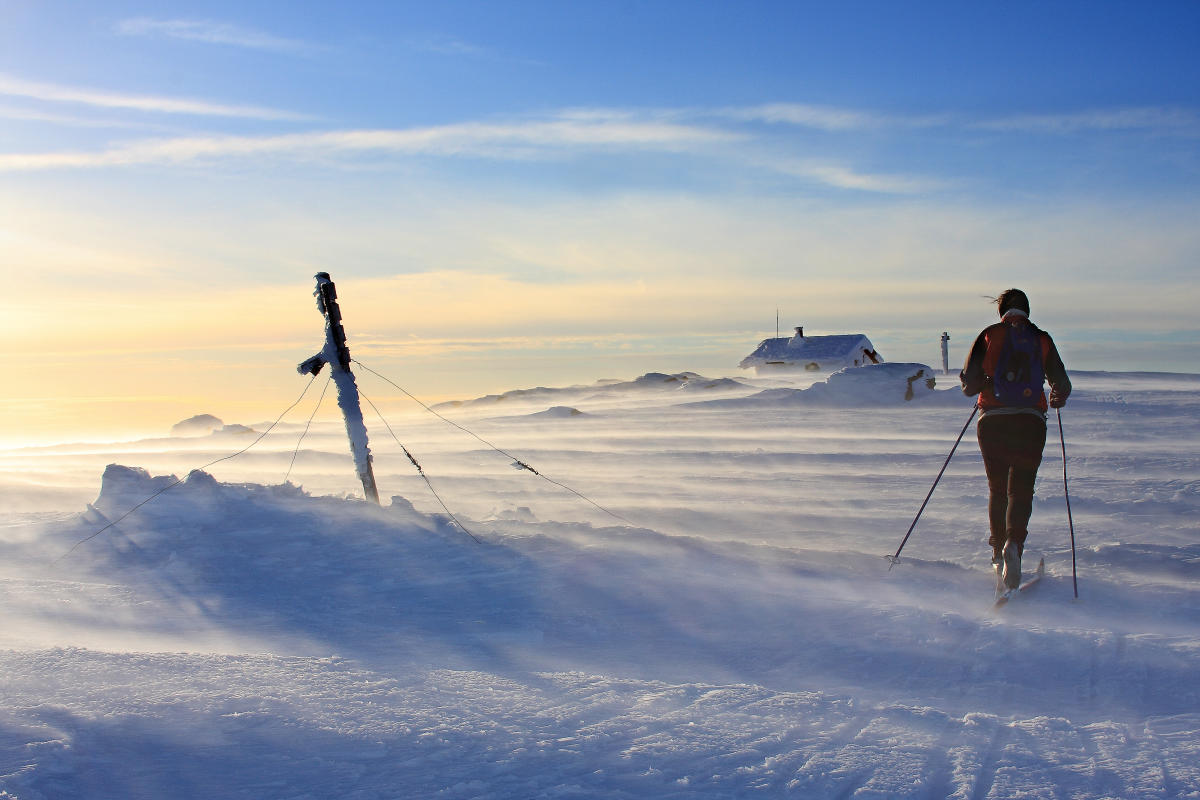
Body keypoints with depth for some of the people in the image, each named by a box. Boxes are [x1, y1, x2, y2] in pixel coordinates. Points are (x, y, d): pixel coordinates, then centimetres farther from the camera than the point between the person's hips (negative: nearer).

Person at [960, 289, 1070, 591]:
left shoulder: (989, 335, 5)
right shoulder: (1042, 339, 9)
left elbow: (968, 380, 1)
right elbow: (1062, 384, 11)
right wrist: (1057, 399, 34)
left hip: (993, 420, 0)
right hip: (1030, 421, 0)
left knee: (997, 489, 15)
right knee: (1021, 490, -1)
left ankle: (999, 550, 15)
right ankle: (1013, 543, -26)